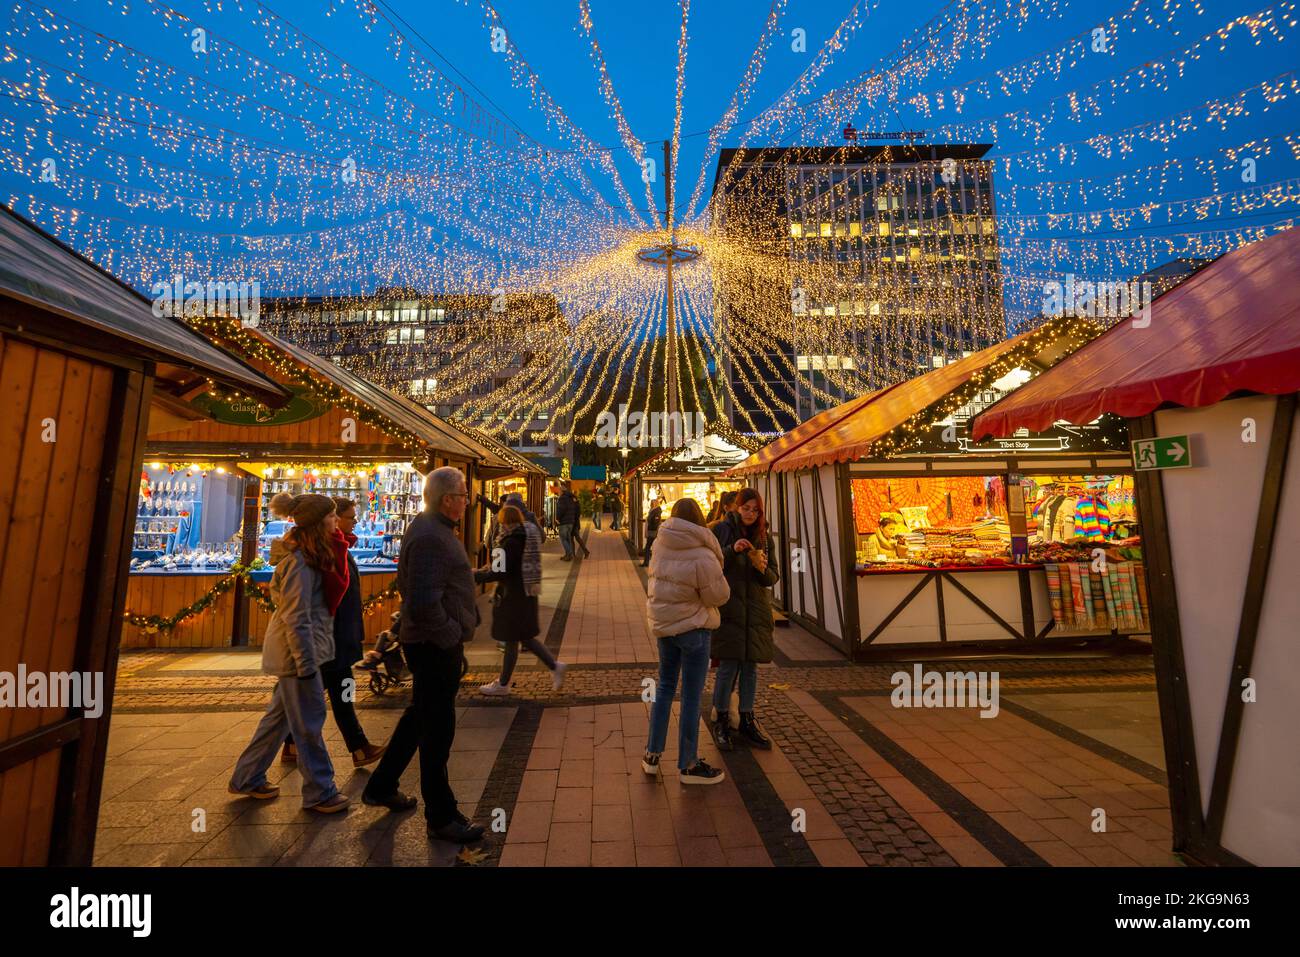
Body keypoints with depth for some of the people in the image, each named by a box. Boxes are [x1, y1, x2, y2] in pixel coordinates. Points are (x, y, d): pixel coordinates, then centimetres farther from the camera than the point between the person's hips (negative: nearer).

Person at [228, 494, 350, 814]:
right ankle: (320, 793, 14)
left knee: (281, 714, 21)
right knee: (309, 722, 1)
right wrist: (306, 664, -21)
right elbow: (296, 619, -23)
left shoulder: (311, 557, 8)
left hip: (294, 650, 10)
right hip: (297, 651, -10)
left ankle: (247, 778, 37)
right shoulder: (301, 563, -22)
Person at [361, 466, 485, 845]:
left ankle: (381, 787, 43)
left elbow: (407, 584, 19)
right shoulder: (430, 537, -24)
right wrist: (453, 637, -18)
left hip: (435, 643, 10)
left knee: (420, 715, 25)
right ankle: (441, 817, 22)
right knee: (437, 729, 4)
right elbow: (424, 603, -30)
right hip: (435, 646, -10)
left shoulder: (432, 529, 10)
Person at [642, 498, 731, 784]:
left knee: (665, 686, 20)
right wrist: (717, 572, 3)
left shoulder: (661, 547, -3)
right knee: (691, 696, 7)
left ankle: (652, 755, 30)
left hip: (663, 624, 6)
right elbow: (718, 595, -12)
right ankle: (687, 766, 22)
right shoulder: (702, 556, -22)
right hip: (693, 628, -6)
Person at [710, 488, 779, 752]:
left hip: (755, 609, 4)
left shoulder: (765, 537, 8)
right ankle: (722, 722, 16)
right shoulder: (721, 530, -4)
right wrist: (731, 550, -21)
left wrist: (763, 569, -14)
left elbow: (773, 577, 8)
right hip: (727, 607, -4)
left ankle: (747, 721, 26)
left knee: (750, 666, 11)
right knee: (728, 666, -3)